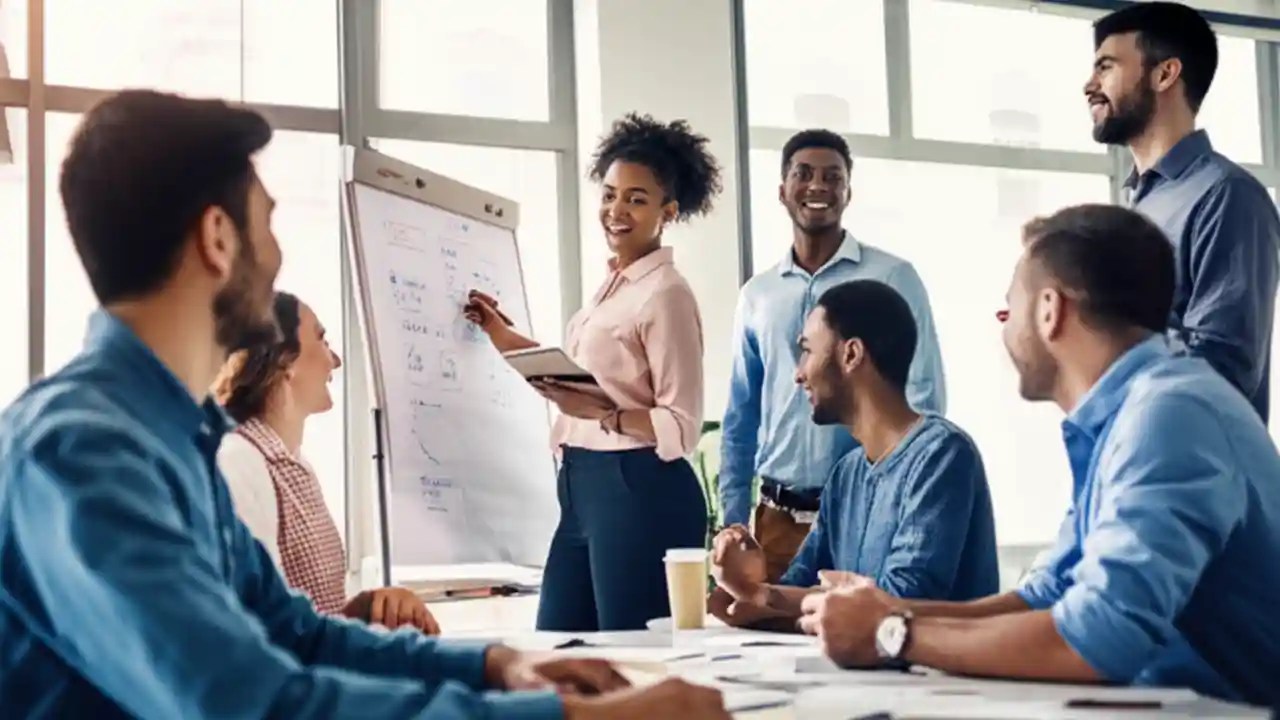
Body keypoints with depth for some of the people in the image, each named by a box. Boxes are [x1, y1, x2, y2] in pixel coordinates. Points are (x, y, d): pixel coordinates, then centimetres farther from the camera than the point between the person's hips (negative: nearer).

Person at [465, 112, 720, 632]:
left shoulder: (665, 294, -13)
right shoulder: (614, 284, 14)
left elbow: (682, 428, -16)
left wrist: (604, 414, -29)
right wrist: (507, 339, 21)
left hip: (640, 493, -9)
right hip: (584, 487, 9)